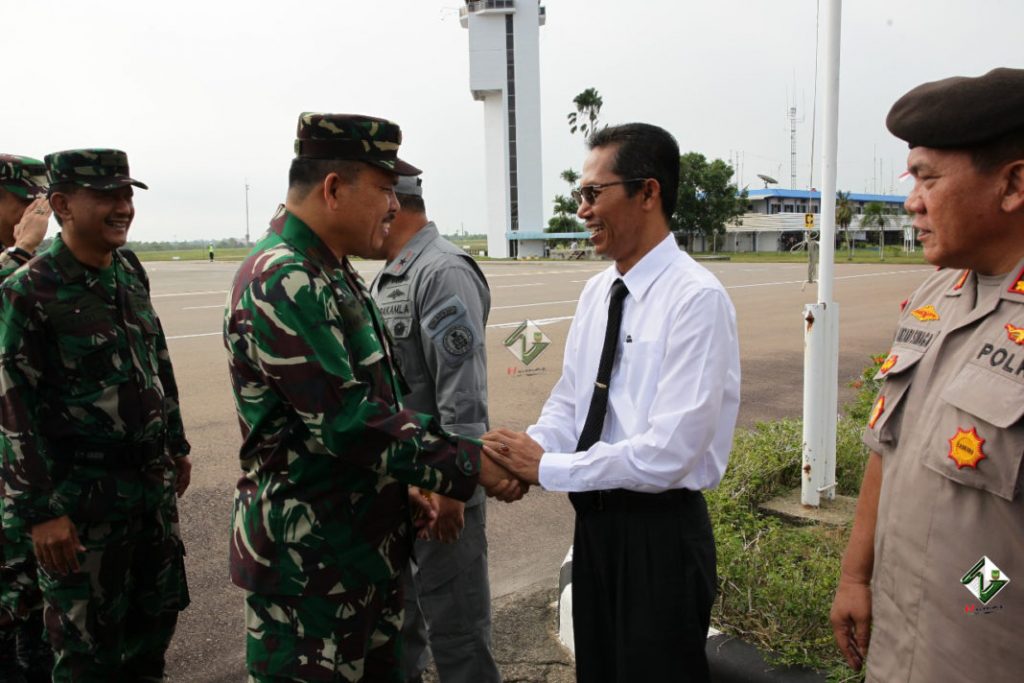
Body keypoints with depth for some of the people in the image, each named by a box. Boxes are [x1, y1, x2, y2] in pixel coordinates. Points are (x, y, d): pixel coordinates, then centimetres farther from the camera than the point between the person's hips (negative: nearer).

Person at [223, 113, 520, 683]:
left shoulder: (334, 273, 10)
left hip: (367, 543, 9)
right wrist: (470, 464, -20)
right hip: (310, 559, -9)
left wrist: (410, 479, 9)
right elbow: (345, 420, -26)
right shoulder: (282, 282, -21)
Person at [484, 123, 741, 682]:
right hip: (593, 521, 7)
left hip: (660, 531, -7)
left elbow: (668, 452, -25)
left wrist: (547, 468, -18)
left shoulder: (697, 298, -20)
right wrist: (524, 453, -11)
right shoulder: (597, 290, 4)